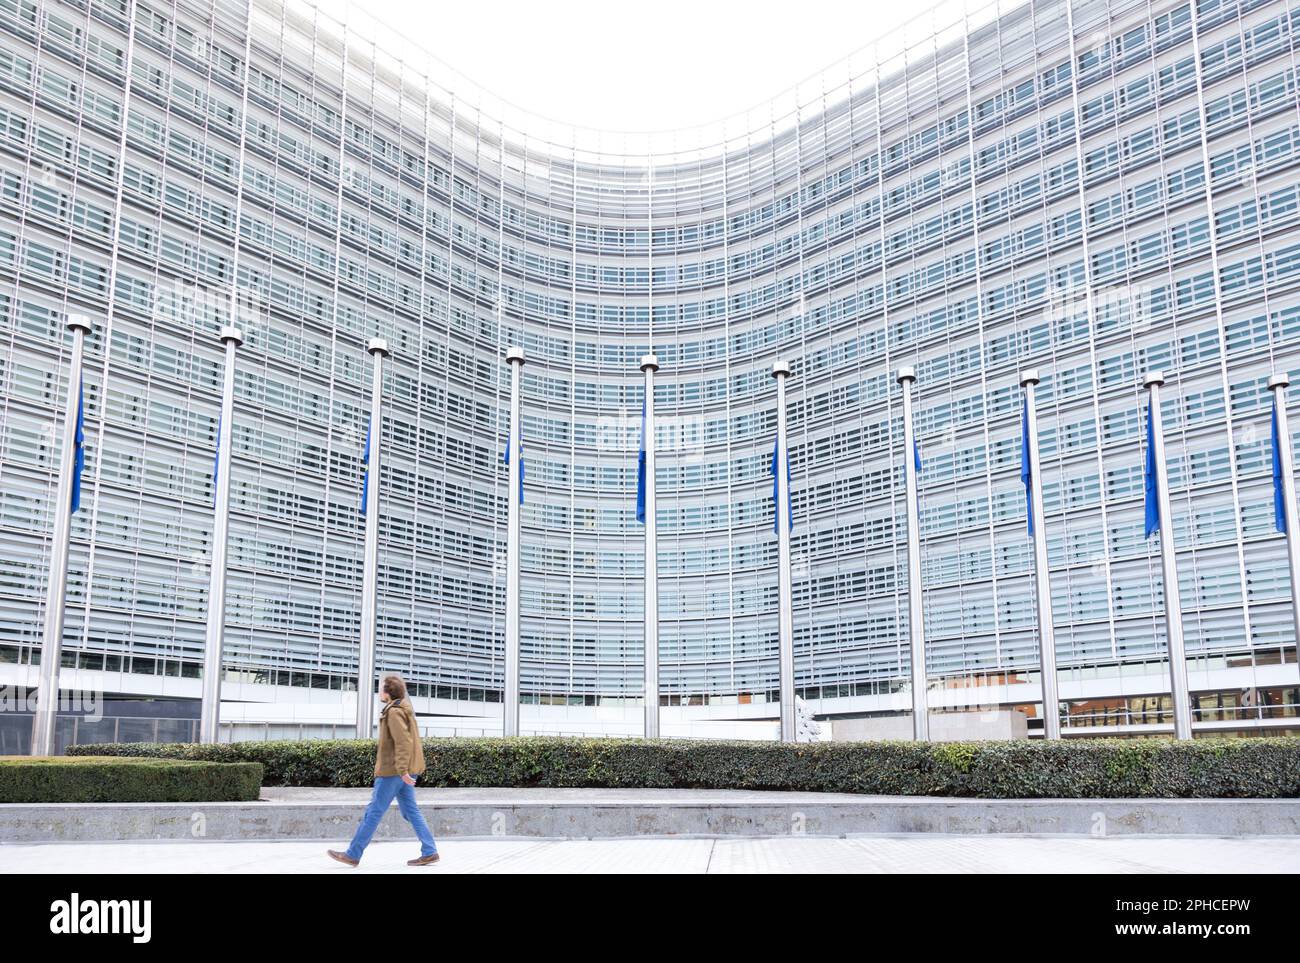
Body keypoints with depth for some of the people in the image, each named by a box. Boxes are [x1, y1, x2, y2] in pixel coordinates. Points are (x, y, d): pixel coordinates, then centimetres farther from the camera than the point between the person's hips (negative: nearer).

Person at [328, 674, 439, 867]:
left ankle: (353, 854, 5)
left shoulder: (394, 713, -14)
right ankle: (429, 852, 5)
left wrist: (402, 770, -26)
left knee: (374, 811, -2)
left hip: (393, 771, -10)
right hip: (402, 770, 10)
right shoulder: (404, 710, 16)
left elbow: (403, 743, -23)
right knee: (410, 811, 8)